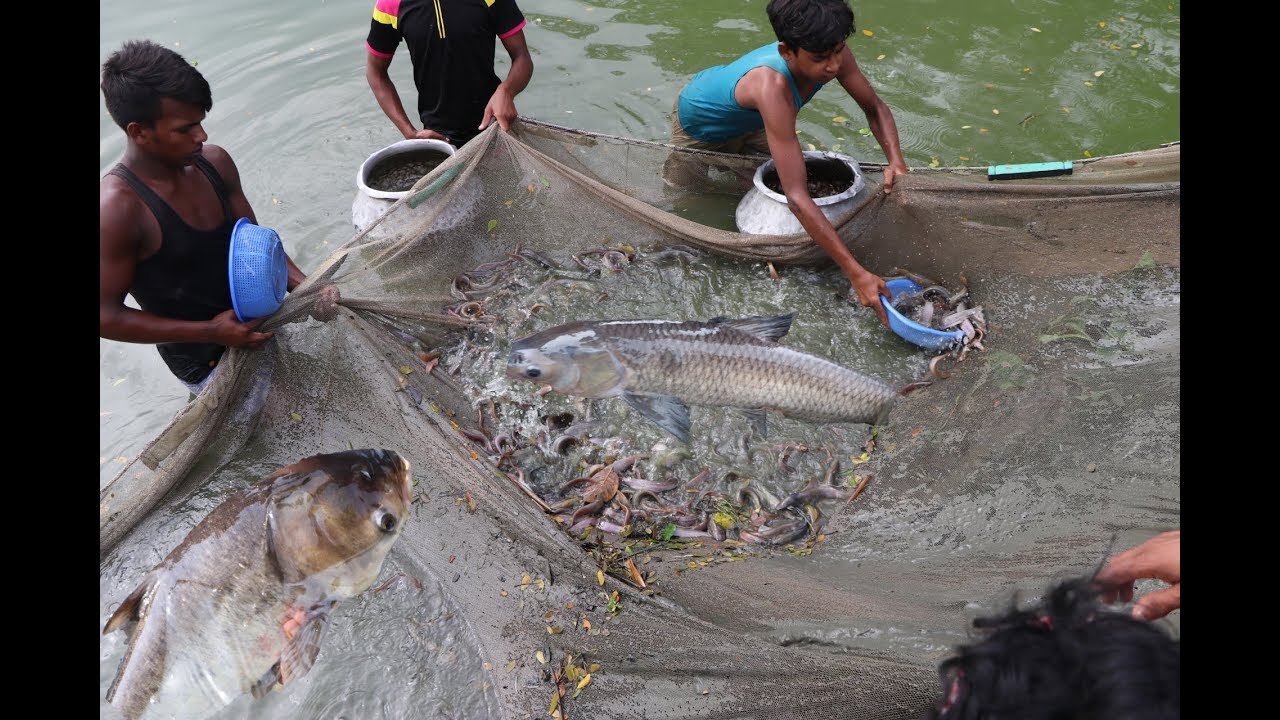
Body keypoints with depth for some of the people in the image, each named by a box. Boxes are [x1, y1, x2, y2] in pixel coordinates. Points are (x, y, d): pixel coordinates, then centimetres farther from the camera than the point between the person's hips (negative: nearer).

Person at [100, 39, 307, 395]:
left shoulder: (214, 162, -8)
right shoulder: (116, 208, -26)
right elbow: (106, 316, -20)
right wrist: (211, 332, -24)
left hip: (258, 323, 6)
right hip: (206, 363, -6)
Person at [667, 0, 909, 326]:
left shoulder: (832, 54, -32)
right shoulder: (773, 86, -51)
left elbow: (875, 108, -14)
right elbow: (797, 198, -55)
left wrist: (896, 162, -34)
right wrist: (855, 273, -57)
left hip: (748, 125, 5)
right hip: (699, 125, -5)